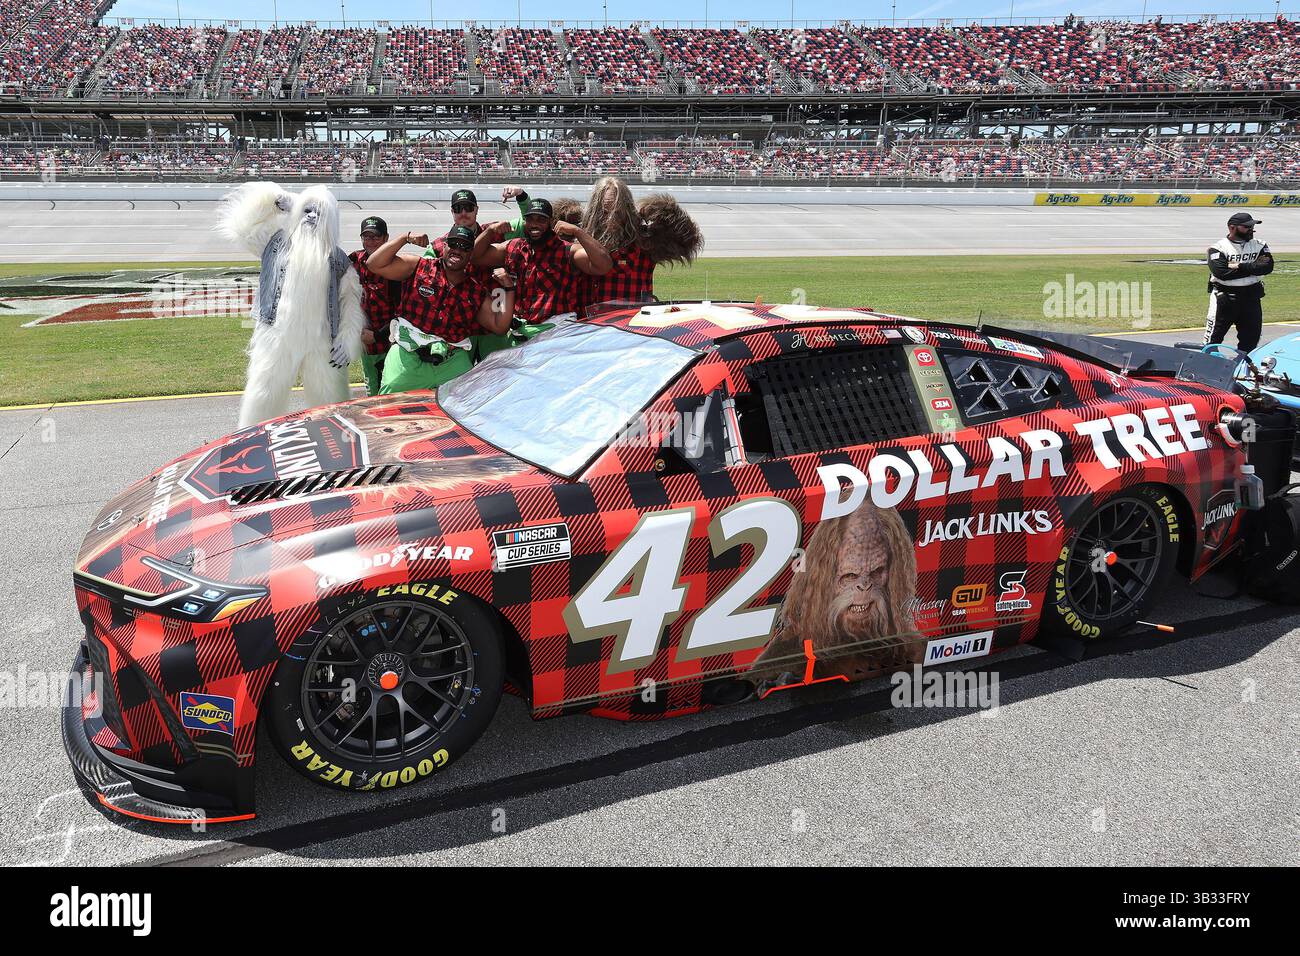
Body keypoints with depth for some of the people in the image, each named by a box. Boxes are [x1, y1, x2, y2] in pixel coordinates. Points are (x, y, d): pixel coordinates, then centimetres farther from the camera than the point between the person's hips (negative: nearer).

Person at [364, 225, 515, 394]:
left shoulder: (477, 290, 11)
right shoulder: (419, 267, 4)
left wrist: (509, 289, 1)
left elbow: (499, 326, 8)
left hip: (453, 362, 2)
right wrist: (406, 238, -7)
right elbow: (376, 265, -2)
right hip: (408, 358, -2)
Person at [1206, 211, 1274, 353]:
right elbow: (1222, 273, -21)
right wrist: (1252, 268, -13)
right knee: (1214, 337, -4)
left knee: (1252, 336, 11)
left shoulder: (1259, 246, 8)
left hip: (1251, 297, 5)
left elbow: (1267, 266, -9)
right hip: (1224, 298, -5)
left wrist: (1240, 267, -17)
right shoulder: (1218, 248, -6)